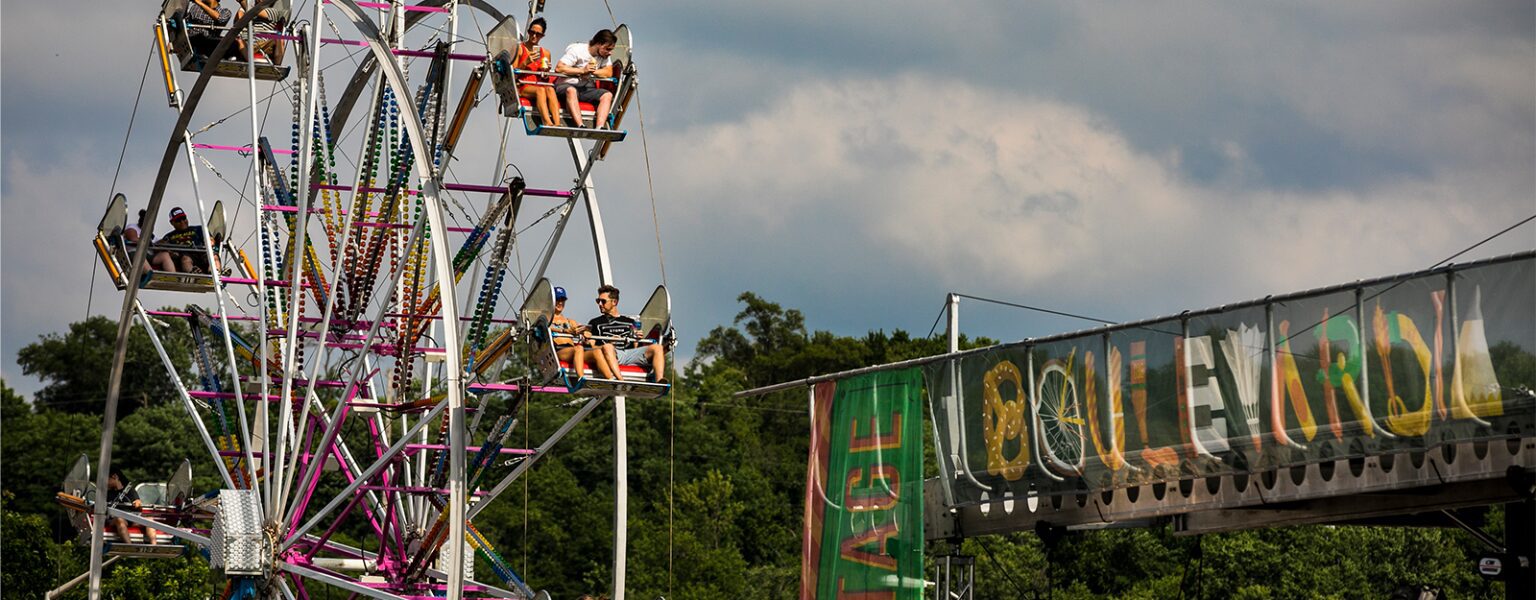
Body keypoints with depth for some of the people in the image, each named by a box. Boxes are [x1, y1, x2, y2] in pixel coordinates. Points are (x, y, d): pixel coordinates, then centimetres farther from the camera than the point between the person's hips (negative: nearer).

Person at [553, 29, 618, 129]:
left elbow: (609, 72, 0)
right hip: (567, 85, -5)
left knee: (607, 95, -22)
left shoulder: (605, 55, 8)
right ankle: (580, 126, -53)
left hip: (587, 88, 5)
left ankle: (599, 127, -40)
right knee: (571, 90, -40)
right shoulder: (577, 50, -9)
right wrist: (582, 70, -16)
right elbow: (558, 68, -16)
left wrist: (592, 71, -13)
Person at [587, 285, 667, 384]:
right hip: (613, 354, -3)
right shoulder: (595, 323, 23)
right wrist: (608, 344, -8)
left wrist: (638, 339, -1)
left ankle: (659, 381, -45)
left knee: (657, 348, -21)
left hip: (630, 353, 3)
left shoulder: (630, 322, 30)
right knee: (607, 347, -39)